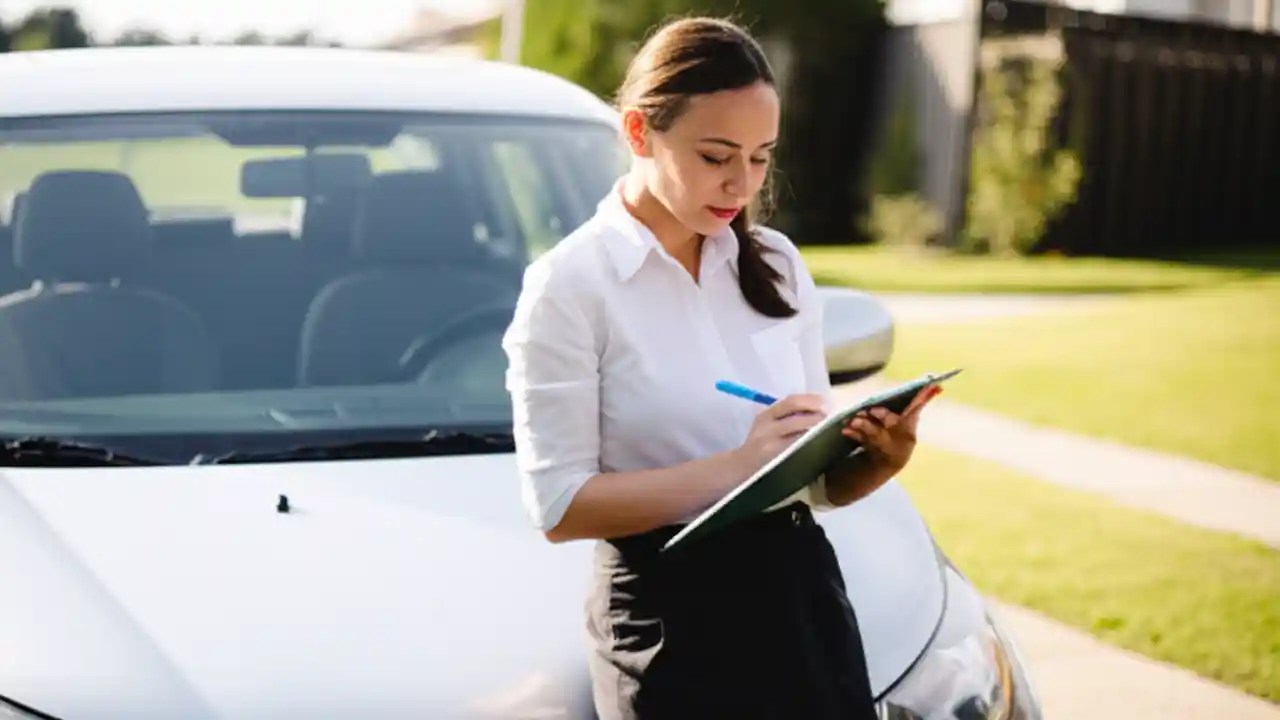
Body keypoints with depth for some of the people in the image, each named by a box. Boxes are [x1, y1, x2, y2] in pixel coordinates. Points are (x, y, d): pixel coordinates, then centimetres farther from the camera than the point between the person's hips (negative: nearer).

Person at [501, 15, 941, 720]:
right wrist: (735, 466, -23)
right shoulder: (569, 285, -9)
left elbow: (822, 481, 11)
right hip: (671, 622, -5)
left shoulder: (777, 266, 8)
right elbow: (560, 505, -15)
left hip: (805, 596, 5)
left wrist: (880, 458, -11)